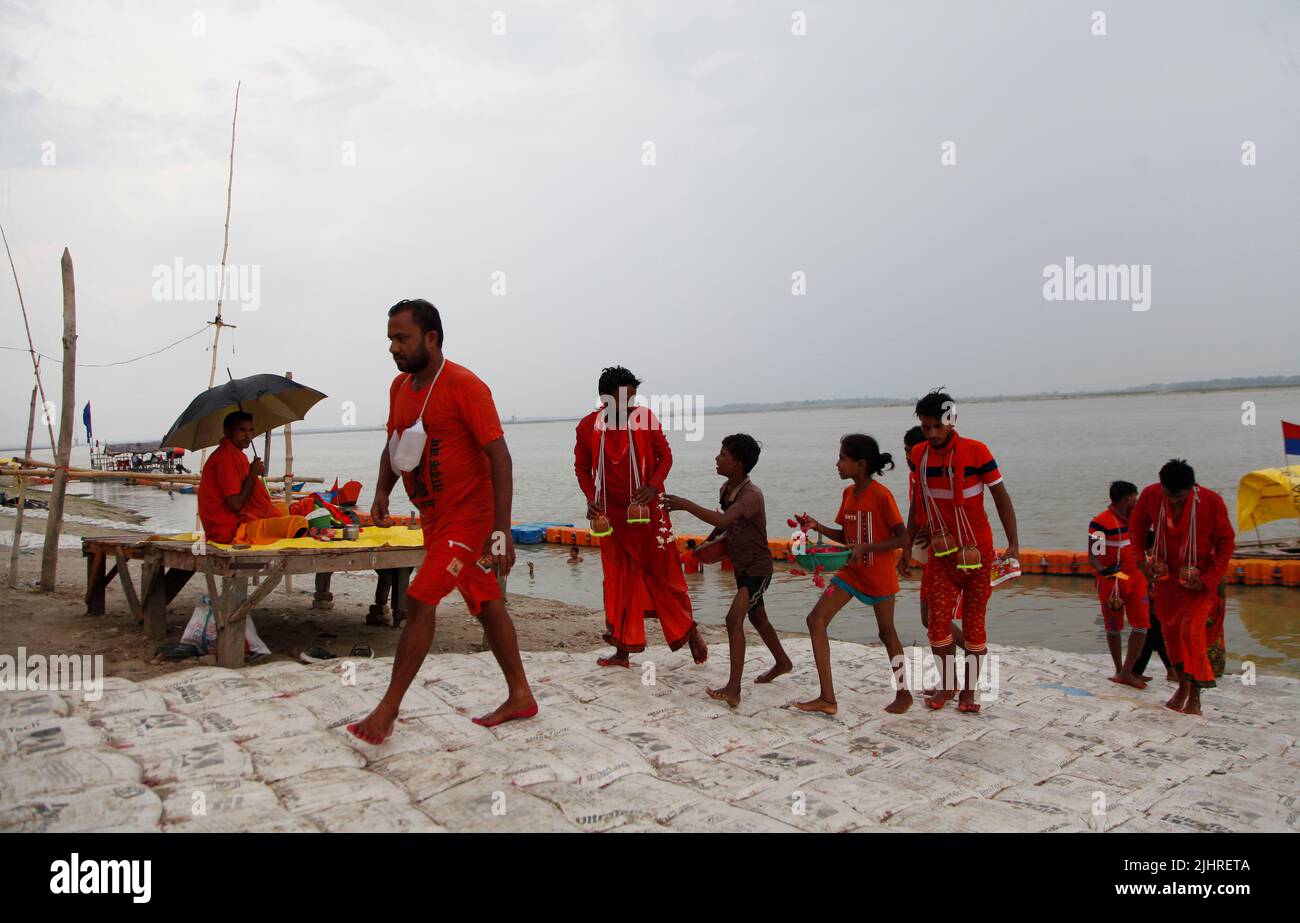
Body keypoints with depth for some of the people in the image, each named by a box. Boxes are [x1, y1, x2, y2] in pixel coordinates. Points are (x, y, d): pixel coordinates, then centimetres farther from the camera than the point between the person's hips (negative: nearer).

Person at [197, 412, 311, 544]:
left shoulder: (234, 454, 14)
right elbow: (235, 505, -22)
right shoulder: (226, 457, -17)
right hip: (230, 530, -11)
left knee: (282, 507, 29)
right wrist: (253, 474, -12)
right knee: (299, 523, -20)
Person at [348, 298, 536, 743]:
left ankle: (388, 709, 1)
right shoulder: (400, 387, 8)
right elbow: (394, 445, 20)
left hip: (469, 515, -8)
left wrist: (502, 529, -25)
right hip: (433, 517, 8)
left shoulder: (465, 386, -17)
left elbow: (499, 455, -20)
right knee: (486, 604, 14)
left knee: (419, 601, -11)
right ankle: (520, 697, 24)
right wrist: (382, 493, 1)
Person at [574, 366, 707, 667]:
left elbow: (665, 455, 0)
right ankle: (623, 650, 18)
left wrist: (654, 485, -17)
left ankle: (689, 631, 23)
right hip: (613, 515, 2)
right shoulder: (587, 427, -4)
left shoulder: (645, 417, -7)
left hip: (648, 510, -1)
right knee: (619, 581, 8)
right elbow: (582, 467, 7)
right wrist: (590, 498, -9)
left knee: (664, 574, 3)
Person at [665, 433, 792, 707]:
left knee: (734, 618, -21)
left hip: (758, 567, -9)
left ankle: (733, 689, -21)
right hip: (741, 565, 9)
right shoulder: (726, 488, 0)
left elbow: (724, 520, -43)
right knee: (757, 618, 23)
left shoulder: (752, 495, -27)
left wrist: (686, 505, -41)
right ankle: (782, 663, 45)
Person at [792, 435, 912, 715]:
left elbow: (903, 538, -18)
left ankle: (903, 693, 32)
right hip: (850, 571, 7)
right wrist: (818, 527, -4)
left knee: (886, 632, 8)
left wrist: (865, 547, -26)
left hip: (879, 575, -7)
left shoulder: (881, 495, -18)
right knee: (816, 620, -5)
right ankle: (827, 699, -2)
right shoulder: (848, 493, 3)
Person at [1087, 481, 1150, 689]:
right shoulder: (1100, 522, -16)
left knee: (1141, 625, -4)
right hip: (1111, 582, -6)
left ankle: (1127, 672, 1)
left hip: (1136, 579, 6)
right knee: (1114, 628, 7)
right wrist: (1103, 570, -37)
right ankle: (1120, 670, 24)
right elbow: (1093, 557, -19)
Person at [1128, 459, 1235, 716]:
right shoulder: (1150, 495, -13)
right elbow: (1137, 525, 6)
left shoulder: (1212, 502, -20)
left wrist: (1209, 578, -15)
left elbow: (1226, 541, -8)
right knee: (1170, 628, 9)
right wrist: (1141, 559, -4)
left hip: (1200, 575, -3)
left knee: (1192, 628, -15)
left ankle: (1195, 698, -6)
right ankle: (1183, 686, 28)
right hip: (1166, 572, 4)